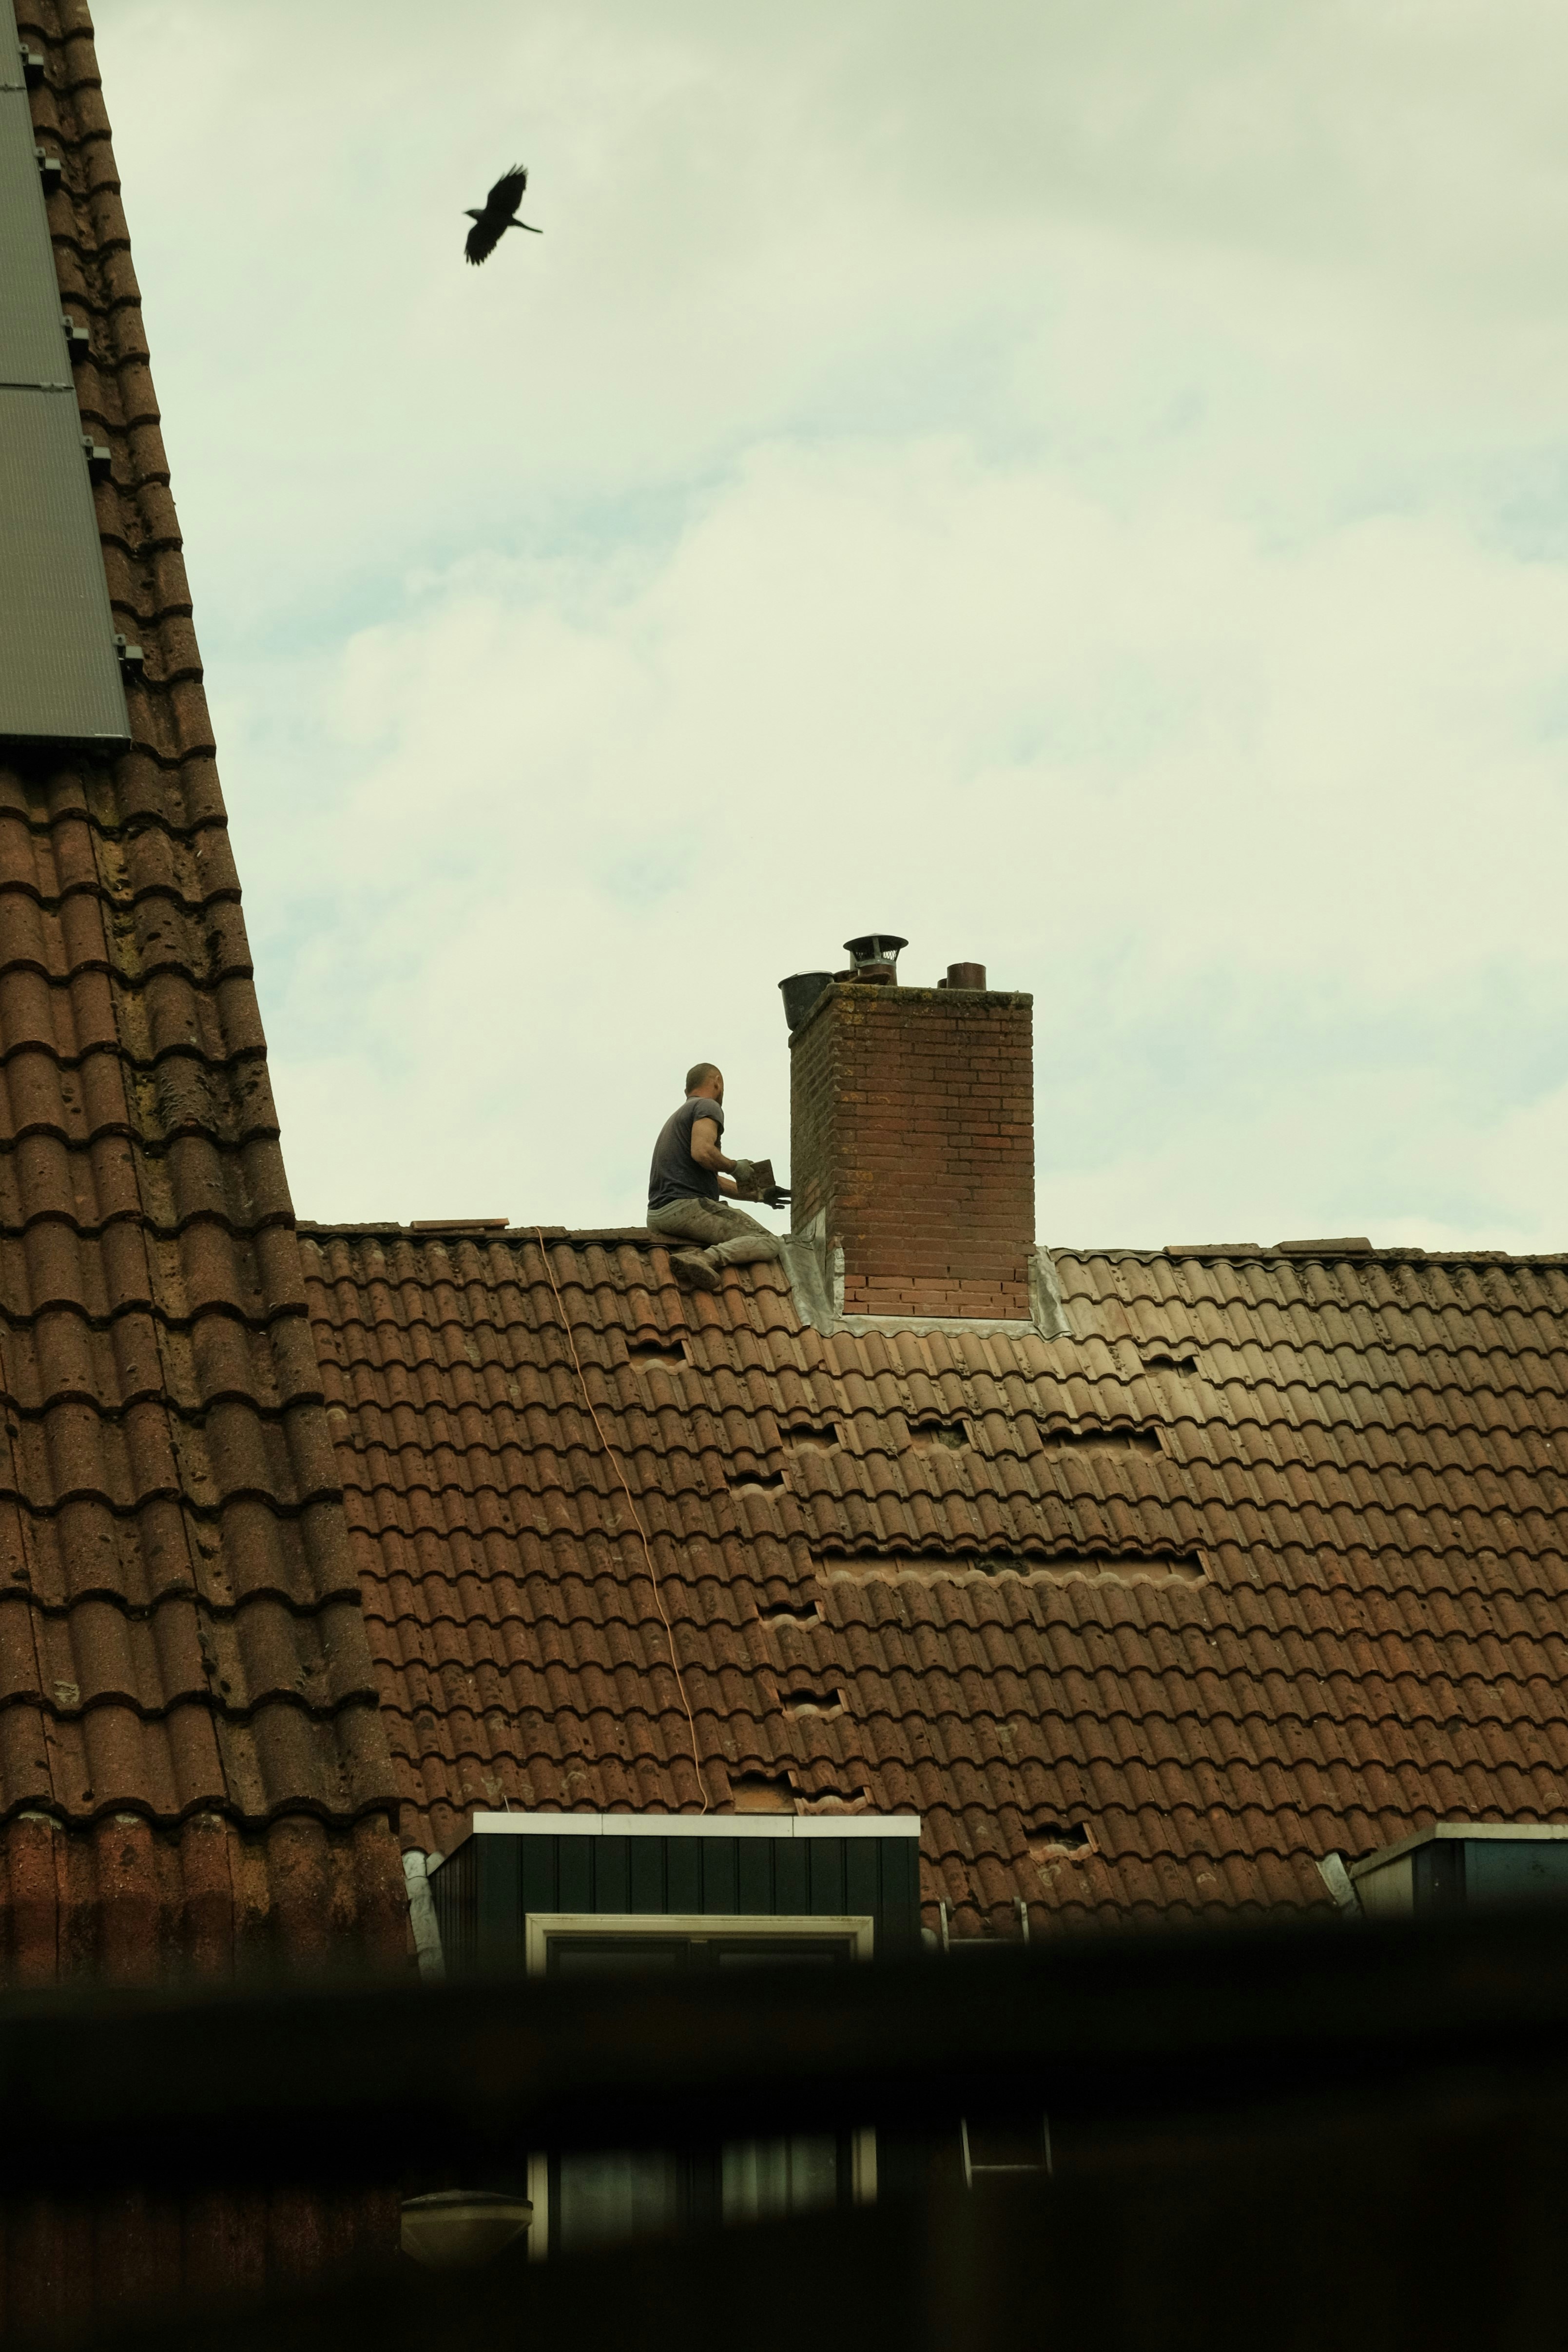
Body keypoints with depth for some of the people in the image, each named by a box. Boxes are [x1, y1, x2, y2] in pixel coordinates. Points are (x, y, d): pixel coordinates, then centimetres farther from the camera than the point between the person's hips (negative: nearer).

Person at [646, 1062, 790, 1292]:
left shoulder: (677, 1117, 31)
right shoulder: (708, 1107, 1)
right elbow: (702, 1152, -19)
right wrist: (735, 1167, 0)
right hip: (687, 1205, -9)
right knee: (769, 1243, -13)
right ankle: (705, 1260, -36)